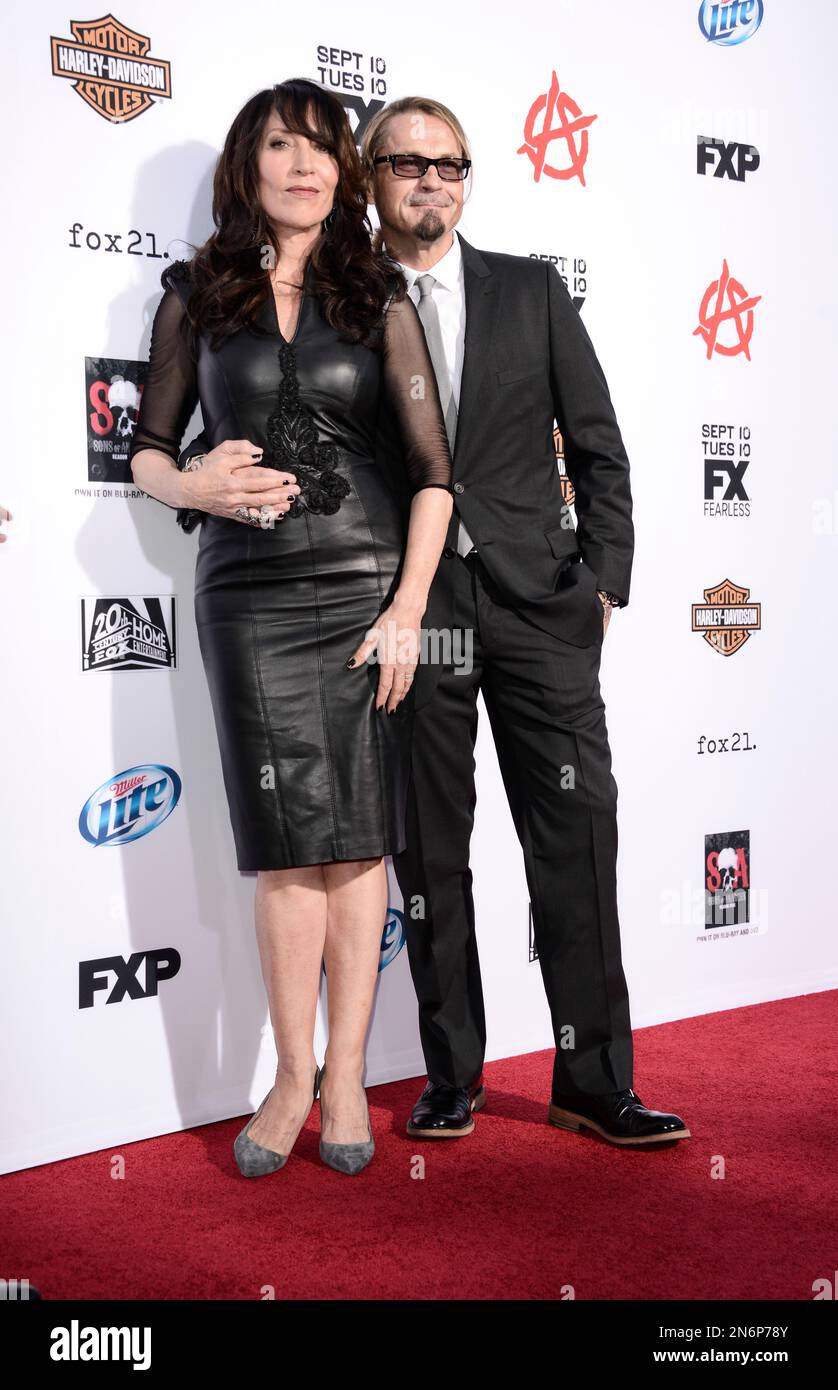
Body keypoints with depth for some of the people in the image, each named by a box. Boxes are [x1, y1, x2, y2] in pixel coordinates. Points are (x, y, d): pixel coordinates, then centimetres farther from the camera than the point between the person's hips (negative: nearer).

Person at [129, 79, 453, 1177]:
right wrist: (192, 485, -11)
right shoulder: (197, 297, 9)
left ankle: (346, 1076, 14)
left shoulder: (379, 298, 6)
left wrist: (408, 608, -7)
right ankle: (294, 1075, 16)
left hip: (366, 582, 0)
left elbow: (432, 466, 1)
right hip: (249, 594, 0)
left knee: (358, 837, 2)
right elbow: (147, 449, 12)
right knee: (290, 845, 2)